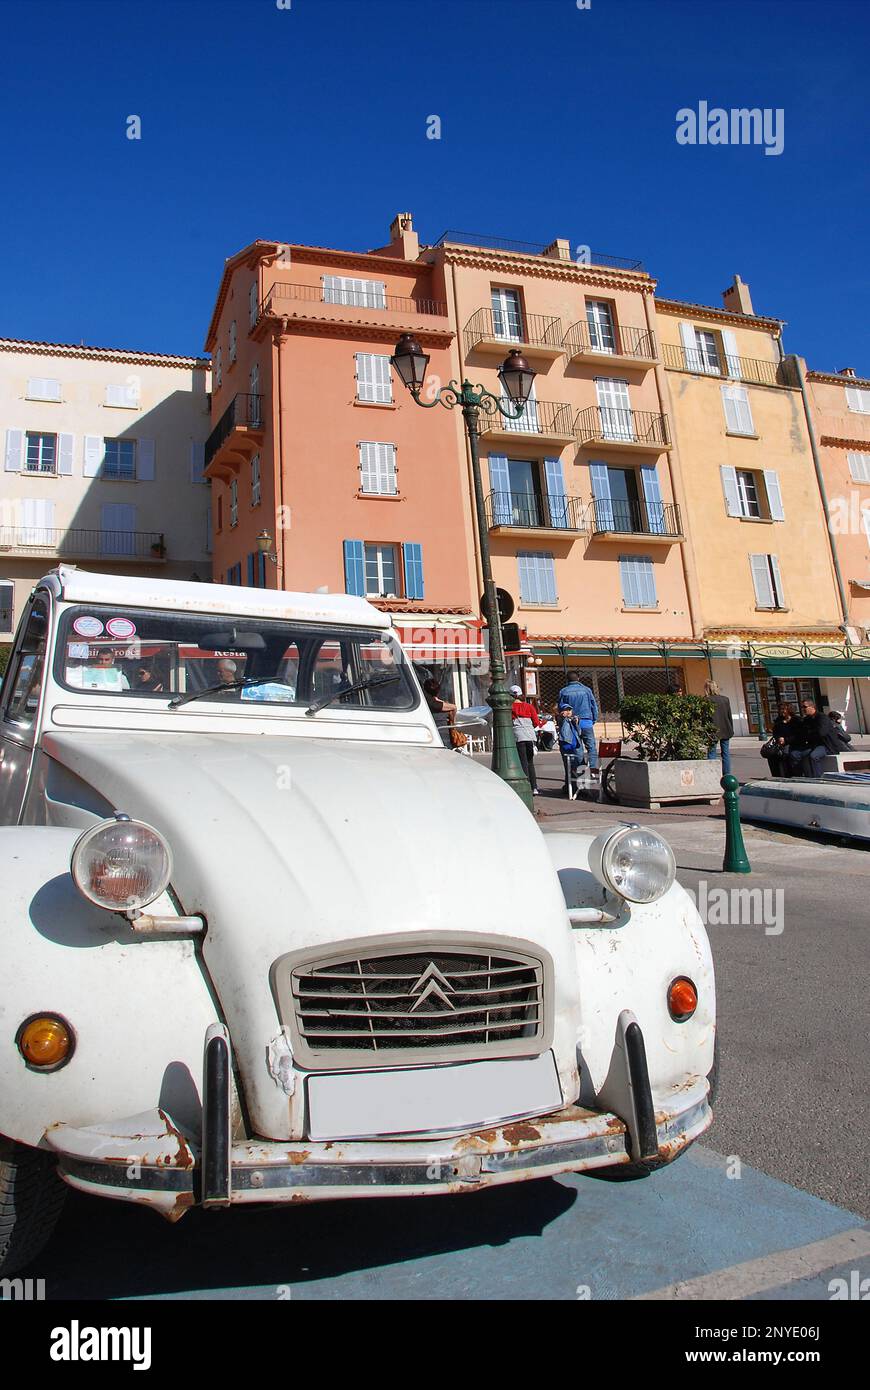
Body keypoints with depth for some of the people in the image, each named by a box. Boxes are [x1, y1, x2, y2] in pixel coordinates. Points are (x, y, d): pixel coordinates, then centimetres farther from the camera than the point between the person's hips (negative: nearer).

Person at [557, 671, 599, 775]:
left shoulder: (563, 691, 4)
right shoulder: (586, 690, 3)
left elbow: (560, 708, 6)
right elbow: (594, 706, 6)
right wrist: (593, 720, 15)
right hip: (587, 722, -1)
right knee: (591, 747, 0)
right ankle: (594, 769, -11)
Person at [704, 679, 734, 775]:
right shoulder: (726, 699, 5)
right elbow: (729, 716, 9)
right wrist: (731, 730, 15)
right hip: (726, 731, 4)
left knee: (712, 753, 1)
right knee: (726, 753, 11)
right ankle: (727, 775, 13)